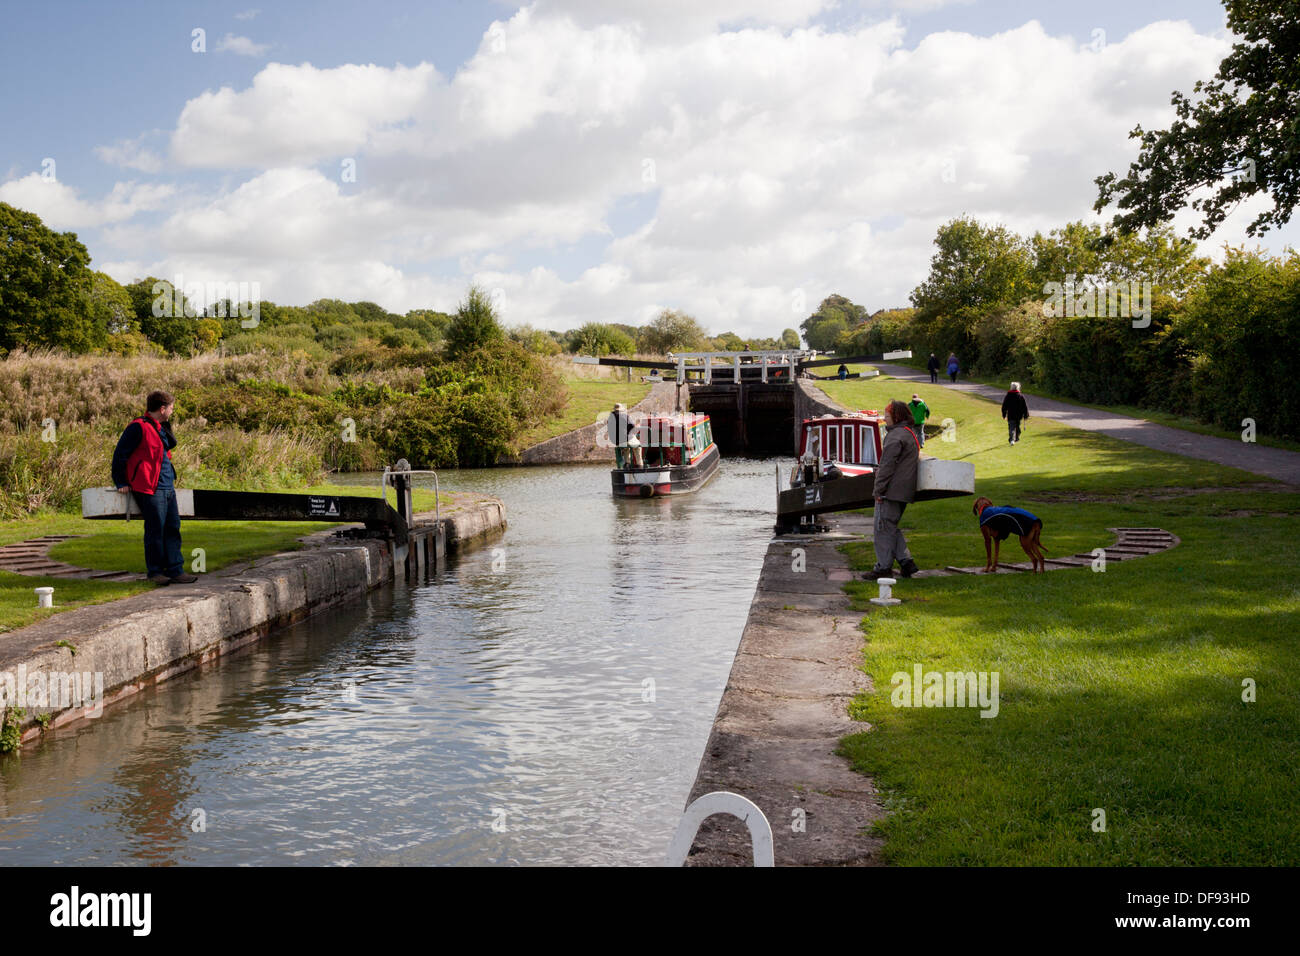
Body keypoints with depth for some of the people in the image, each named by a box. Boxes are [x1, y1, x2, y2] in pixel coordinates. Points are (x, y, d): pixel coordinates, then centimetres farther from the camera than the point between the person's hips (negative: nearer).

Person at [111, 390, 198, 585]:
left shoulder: (160, 427, 18)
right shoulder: (139, 427, -11)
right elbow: (119, 454, -9)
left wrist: (166, 428, 11)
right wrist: (120, 483, -7)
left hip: (168, 487, 9)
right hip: (150, 489, -9)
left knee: (173, 527, 7)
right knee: (156, 529, -4)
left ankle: (175, 571, 10)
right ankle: (155, 571, 6)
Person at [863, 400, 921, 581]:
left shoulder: (896, 436, -15)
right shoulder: (910, 434, 18)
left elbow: (887, 466, -19)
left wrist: (879, 490, -16)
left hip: (891, 491, -10)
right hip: (903, 492, 10)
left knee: (883, 528, -3)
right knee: (891, 528, 17)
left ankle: (883, 567, 0)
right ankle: (906, 562, 12)